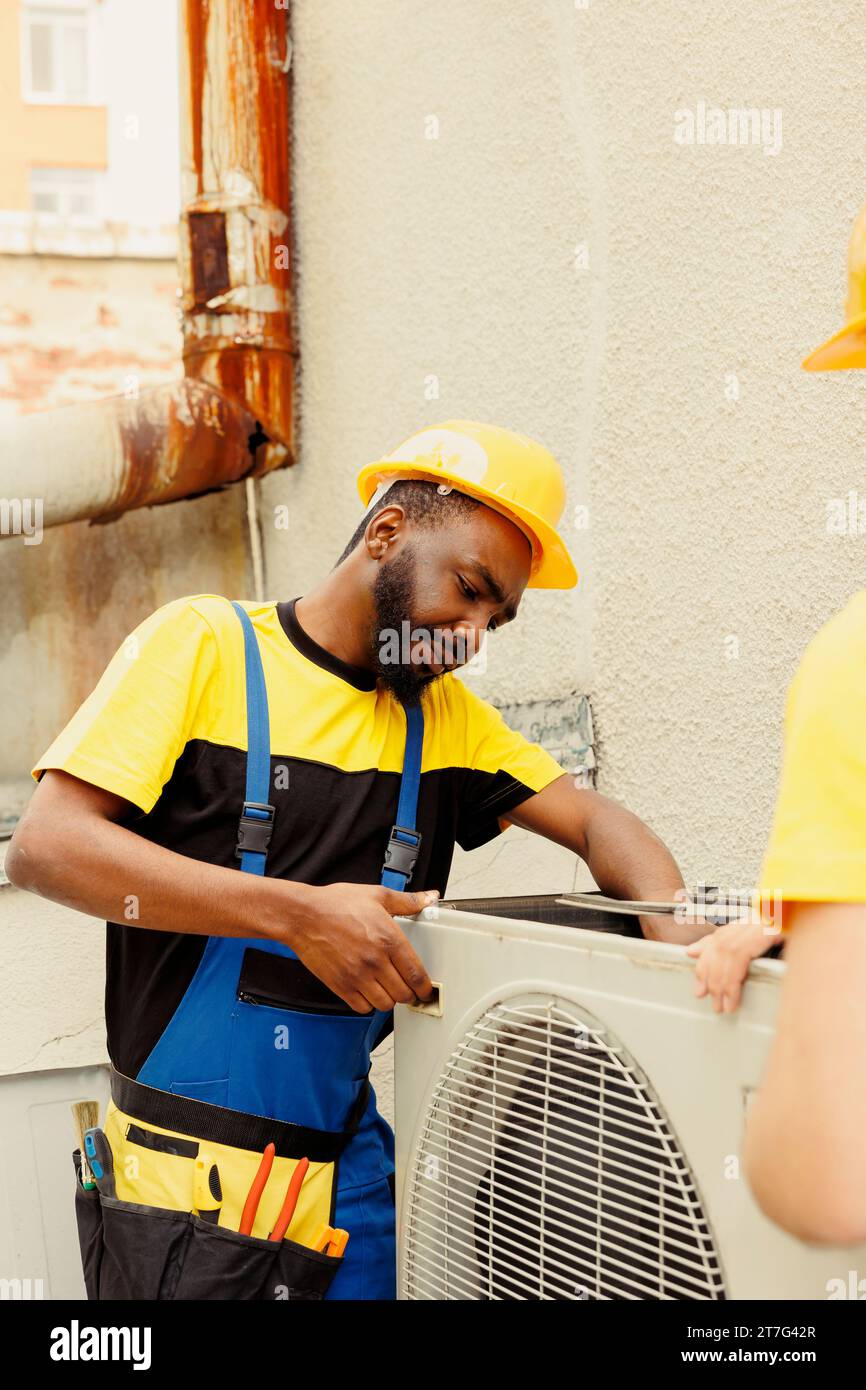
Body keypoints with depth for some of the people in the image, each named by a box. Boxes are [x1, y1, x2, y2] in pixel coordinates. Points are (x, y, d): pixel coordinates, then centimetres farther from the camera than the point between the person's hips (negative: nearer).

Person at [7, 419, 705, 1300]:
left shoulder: (445, 716, 12)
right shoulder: (206, 642, -5)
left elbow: (594, 820, 9)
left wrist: (684, 940, -14)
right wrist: (299, 914, -21)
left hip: (349, 1167, 5)